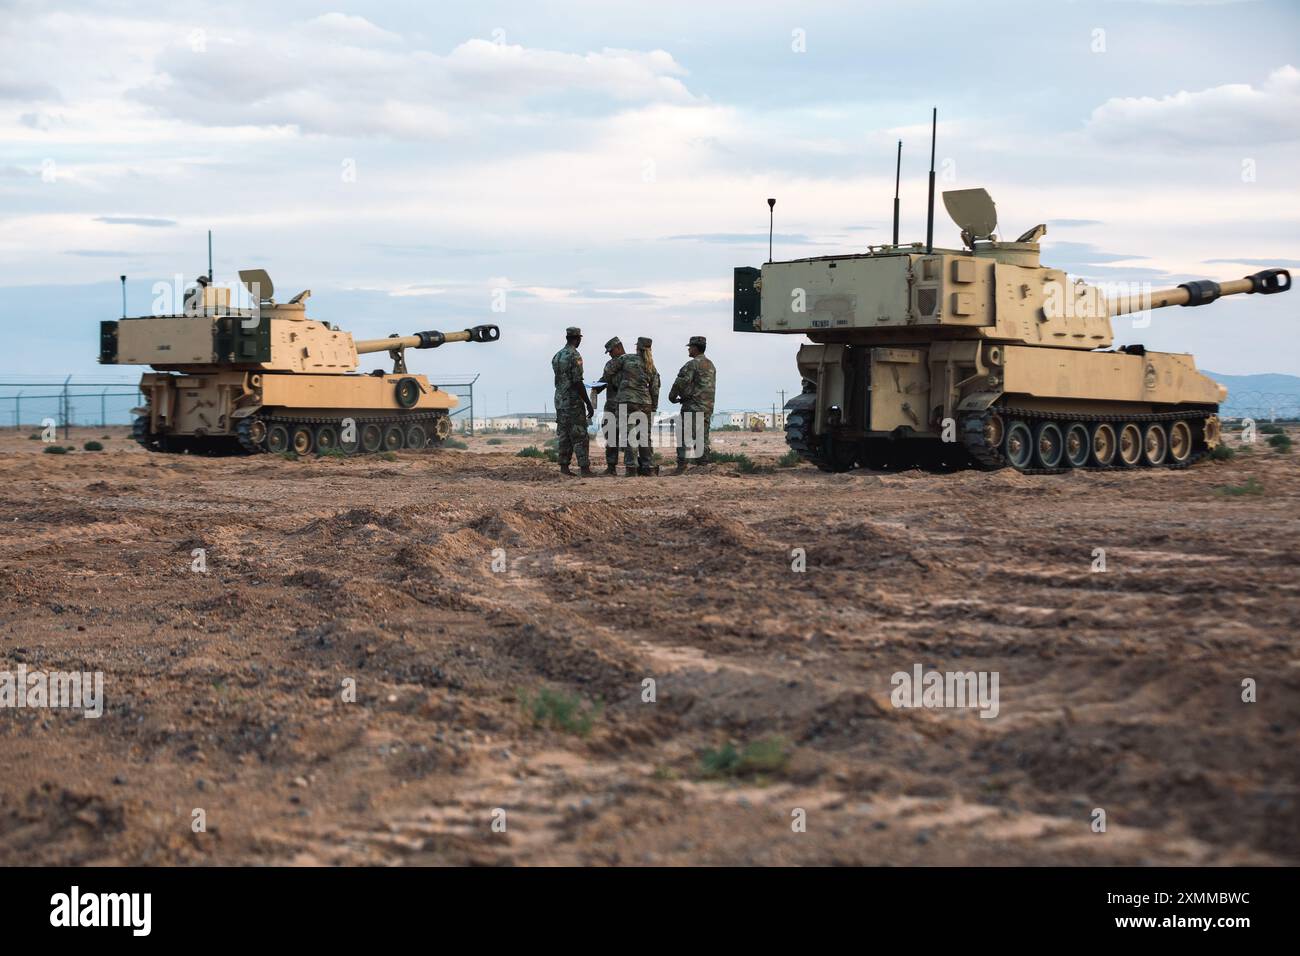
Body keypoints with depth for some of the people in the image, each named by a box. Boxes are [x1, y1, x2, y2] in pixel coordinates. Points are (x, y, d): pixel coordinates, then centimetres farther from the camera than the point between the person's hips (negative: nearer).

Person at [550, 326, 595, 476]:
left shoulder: (557, 356, 13)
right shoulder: (574, 355, -14)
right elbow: (577, 382, -18)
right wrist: (588, 403, -14)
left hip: (560, 401, 8)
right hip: (573, 401, -8)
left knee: (564, 436, 9)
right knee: (580, 436, -7)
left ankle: (564, 467, 7)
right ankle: (584, 468, -9)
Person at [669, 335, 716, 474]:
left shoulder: (692, 364, -11)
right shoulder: (711, 365, 16)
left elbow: (681, 382, -17)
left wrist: (672, 396, 0)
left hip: (692, 406, -8)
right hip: (708, 407, 8)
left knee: (684, 436, -7)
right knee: (702, 437, 11)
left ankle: (681, 464, -14)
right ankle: (703, 465, 9)